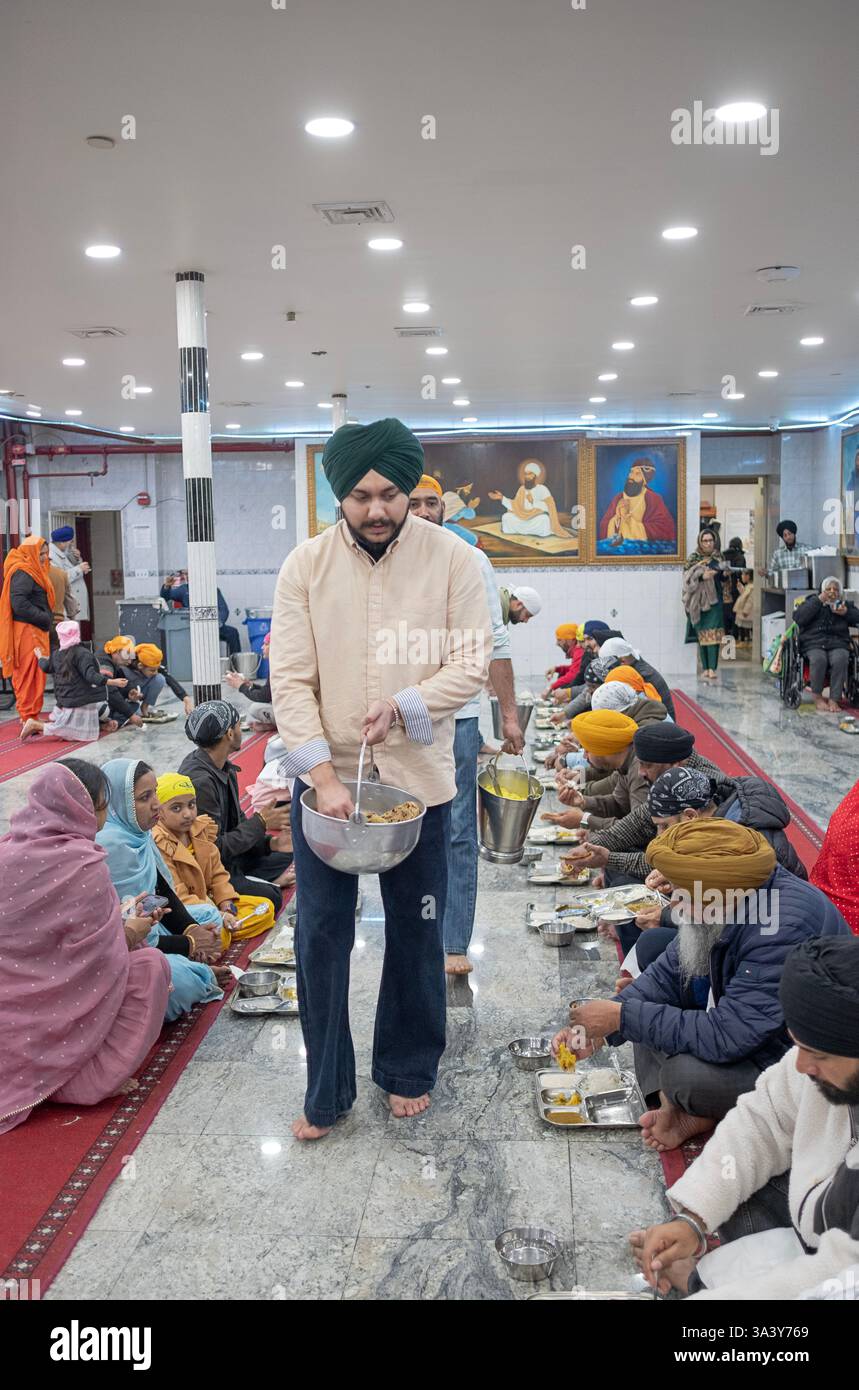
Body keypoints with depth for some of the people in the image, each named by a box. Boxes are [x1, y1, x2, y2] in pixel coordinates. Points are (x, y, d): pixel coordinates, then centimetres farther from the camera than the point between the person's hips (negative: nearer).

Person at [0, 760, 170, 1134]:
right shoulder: (83, 864, -20)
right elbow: (100, 956, -15)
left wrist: (117, 919, 16)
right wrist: (129, 931, 7)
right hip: (48, 1024, -7)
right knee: (150, 964, 4)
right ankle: (93, 1078, 1)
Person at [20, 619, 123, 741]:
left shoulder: (56, 654, 8)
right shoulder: (82, 653, -13)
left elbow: (46, 666, 29)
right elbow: (90, 675, -25)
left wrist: (40, 657, 51)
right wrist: (112, 682, -32)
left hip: (63, 702, 8)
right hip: (82, 703, -8)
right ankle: (35, 725, -15)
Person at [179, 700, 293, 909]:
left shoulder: (225, 769, 5)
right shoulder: (200, 781, -26)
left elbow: (237, 821, 12)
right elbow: (215, 849, -24)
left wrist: (270, 843, -3)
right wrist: (260, 822, -16)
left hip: (227, 857, 10)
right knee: (270, 898, -27)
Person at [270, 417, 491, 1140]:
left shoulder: (452, 558, -6)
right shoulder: (306, 564, -5)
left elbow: (473, 662, -6)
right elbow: (290, 678, -8)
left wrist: (404, 708, -20)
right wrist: (322, 771, -19)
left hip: (418, 777, 0)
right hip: (323, 777, 0)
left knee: (417, 933, 13)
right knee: (321, 936, 6)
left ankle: (409, 1072, 35)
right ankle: (326, 1091, 24)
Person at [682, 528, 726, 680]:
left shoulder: (719, 558, 11)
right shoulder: (693, 559, 5)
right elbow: (687, 577, -6)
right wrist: (702, 576, -22)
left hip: (715, 600, 0)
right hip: (699, 601, 0)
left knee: (713, 634, -10)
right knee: (702, 634, 1)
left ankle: (712, 668, -15)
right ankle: (705, 668, 6)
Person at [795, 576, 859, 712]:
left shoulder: (844, 604, 22)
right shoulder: (811, 601, 15)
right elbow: (798, 618, -4)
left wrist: (846, 612, -2)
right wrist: (818, 601, -6)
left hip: (838, 644, 2)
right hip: (814, 643, -1)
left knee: (840, 660, -34)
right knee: (818, 659, -36)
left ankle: (834, 700, -29)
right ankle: (817, 696, -18)